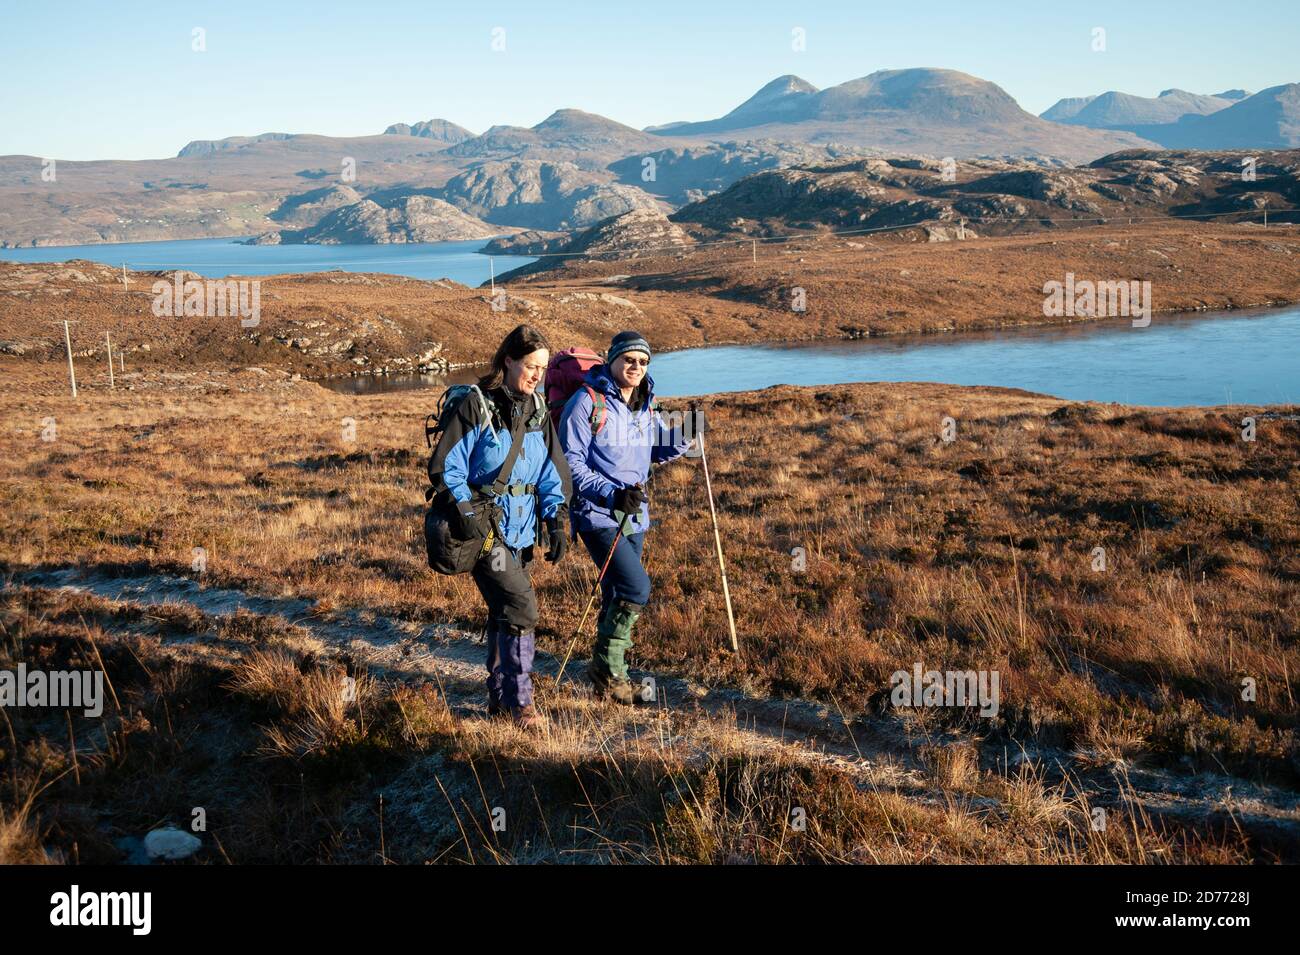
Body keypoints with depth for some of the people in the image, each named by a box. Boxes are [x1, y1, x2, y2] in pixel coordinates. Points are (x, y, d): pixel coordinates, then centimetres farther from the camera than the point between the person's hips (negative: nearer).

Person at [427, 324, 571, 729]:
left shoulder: (538, 410, 8)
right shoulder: (476, 405, -12)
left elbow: (552, 470, 12)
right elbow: (445, 467, -10)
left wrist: (556, 520, 2)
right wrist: (466, 513, -18)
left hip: (521, 528, 7)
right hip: (485, 526, -7)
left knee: (504, 613, 15)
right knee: (520, 606, -15)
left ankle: (499, 696, 28)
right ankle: (519, 700, -4)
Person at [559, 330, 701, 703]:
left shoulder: (646, 404, 10)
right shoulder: (587, 401, -12)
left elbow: (657, 451, 22)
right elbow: (571, 461, -14)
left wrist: (684, 435, 1)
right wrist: (611, 493, -23)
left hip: (634, 515, 8)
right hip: (597, 514, -7)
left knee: (618, 596, 14)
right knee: (636, 587, -18)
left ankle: (609, 676, 27)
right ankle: (606, 668, -3)